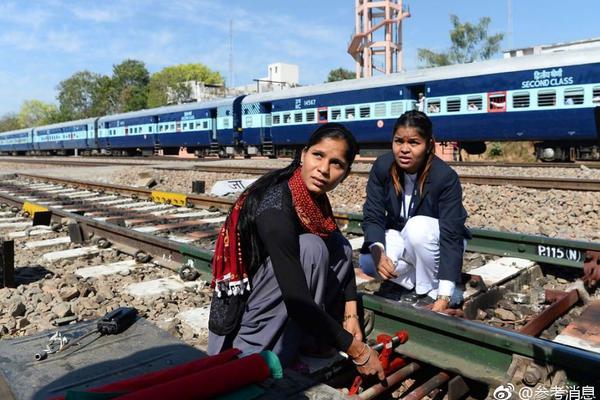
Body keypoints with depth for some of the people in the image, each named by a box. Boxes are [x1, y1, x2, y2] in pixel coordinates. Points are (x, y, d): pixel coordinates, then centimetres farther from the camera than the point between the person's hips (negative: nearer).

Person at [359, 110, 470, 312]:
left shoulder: (446, 177, -29)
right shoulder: (382, 167, -19)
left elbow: (451, 235, -33)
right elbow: (372, 216, -19)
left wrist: (444, 296, -40)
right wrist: (378, 252, -41)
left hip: (434, 242, -2)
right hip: (400, 237, 3)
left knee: (417, 227, -36)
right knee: (368, 261, -25)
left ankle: (429, 293, -14)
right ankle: (415, 285, 0)